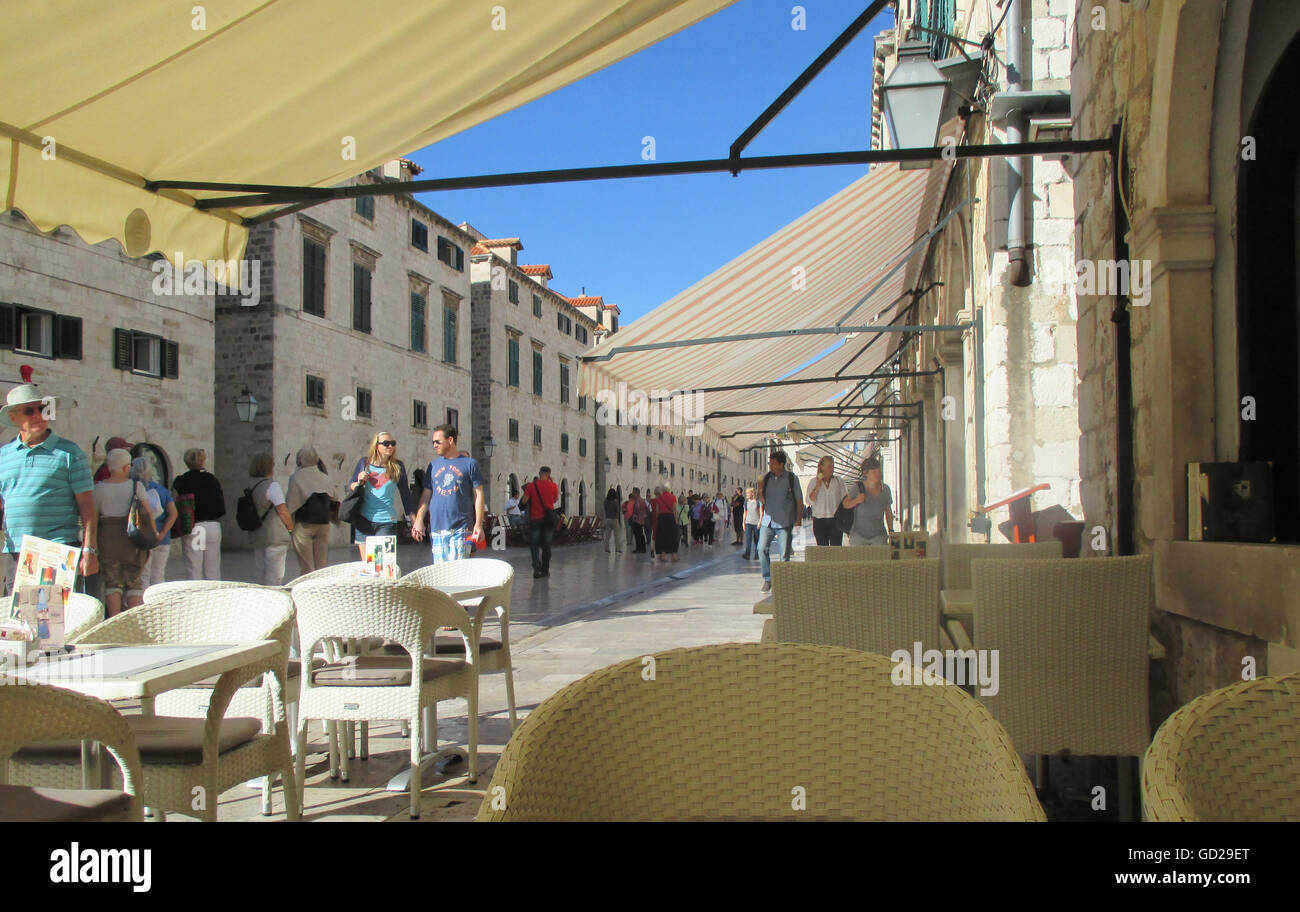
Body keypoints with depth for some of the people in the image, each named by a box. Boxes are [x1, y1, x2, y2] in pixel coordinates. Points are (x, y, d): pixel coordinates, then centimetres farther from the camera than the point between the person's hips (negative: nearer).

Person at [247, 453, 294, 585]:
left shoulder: (251, 487, 11)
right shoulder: (272, 485, -13)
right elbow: (282, 510, -16)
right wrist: (291, 528, -3)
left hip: (256, 537, 8)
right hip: (274, 537, -8)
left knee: (260, 575, 14)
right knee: (274, 576, -4)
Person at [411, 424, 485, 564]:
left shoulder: (469, 463, 3)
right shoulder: (433, 465, 15)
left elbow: (478, 495, 2)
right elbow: (426, 495, 15)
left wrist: (478, 524, -6)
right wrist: (419, 520, 3)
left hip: (461, 528, -4)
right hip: (436, 528, 4)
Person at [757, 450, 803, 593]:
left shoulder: (791, 478, -1)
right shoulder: (767, 478, 9)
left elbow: (799, 500, 2)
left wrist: (798, 520, -4)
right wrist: (760, 490, -6)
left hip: (785, 522, -3)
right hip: (768, 521, 3)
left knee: (784, 553, -1)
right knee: (762, 549, -5)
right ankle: (767, 579, 8)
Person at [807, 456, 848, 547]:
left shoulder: (838, 480, 5)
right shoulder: (813, 482, 4)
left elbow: (845, 498, 7)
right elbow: (810, 501, -3)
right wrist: (817, 487, -14)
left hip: (835, 520, 0)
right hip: (819, 521, 0)